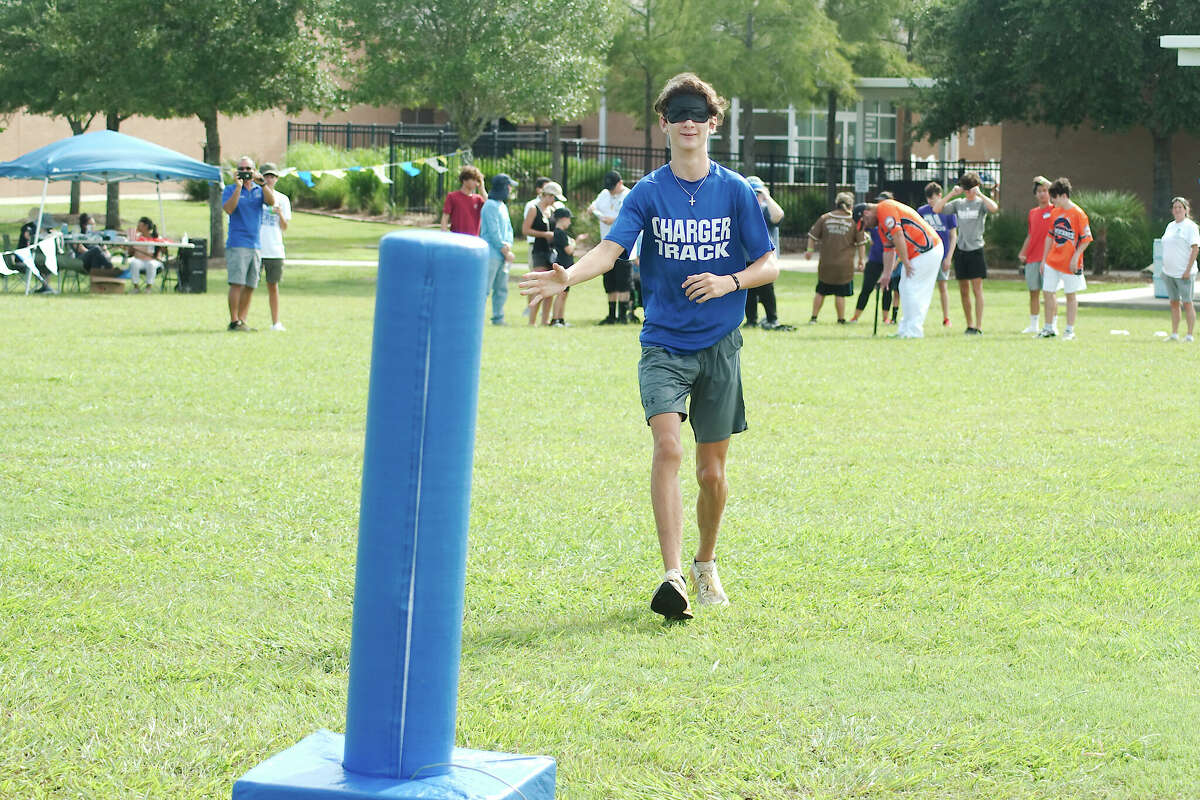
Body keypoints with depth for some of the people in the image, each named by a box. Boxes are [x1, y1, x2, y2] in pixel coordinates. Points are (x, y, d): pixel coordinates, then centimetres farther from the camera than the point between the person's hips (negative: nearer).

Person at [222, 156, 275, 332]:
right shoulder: (230, 190, 4)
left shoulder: (260, 190, 14)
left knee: (250, 286, 5)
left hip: (256, 244, 5)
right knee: (237, 284, -12)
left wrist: (262, 183, -16)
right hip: (237, 243, -5)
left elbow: (271, 202, -5)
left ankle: (242, 321, 9)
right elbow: (229, 209, -13)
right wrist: (238, 187, -16)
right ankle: (234, 322, -10)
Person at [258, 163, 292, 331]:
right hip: (255, 247, -2)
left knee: (273, 285, 7)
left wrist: (280, 214, -11)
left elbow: (285, 227, 6)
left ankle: (276, 322, 13)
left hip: (275, 250, 2)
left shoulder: (283, 199, 9)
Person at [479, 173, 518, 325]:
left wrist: (508, 245, 1)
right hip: (492, 254, -9)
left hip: (503, 255, 9)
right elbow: (493, 232, -14)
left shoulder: (503, 206, 19)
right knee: (484, 288, -11)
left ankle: (498, 317, 15)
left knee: (502, 289, 10)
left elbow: (508, 228, 20)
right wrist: (505, 250, -10)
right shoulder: (490, 206, -10)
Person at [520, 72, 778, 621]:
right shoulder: (648, 193, 1)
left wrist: (729, 283, -15)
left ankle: (705, 564, 32)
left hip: (719, 345, 1)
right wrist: (568, 276, -33)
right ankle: (672, 576, -25)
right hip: (663, 343, -1)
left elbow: (769, 265, 5)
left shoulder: (735, 192, 2)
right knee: (667, 445, -22)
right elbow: (611, 248, -13)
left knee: (712, 470, 7)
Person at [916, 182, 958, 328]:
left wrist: (949, 257, -6)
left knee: (942, 286, 3)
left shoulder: (948, 211, -2)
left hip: (942, 256, -2)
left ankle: (946, 318, 12)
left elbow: (953, 236, 1)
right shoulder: (921, 211, 4)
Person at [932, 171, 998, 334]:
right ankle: (969, 325, 17)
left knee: (977, 289, -7)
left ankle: (979, 326, -7)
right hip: (960, 249, 5)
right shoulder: (958, 203, 10)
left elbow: (994, 208, -24)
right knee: (964, 291, 8)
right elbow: (937, 209, 4)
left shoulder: (980, 203, -3)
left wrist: (979, 194, -19)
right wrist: (951, 194, -3)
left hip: (976, 249, -5)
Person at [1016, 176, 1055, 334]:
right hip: (1032, 258, 5)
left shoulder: (1054, 210, 0)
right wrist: (1022, 253, 13)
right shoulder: (1033, 212, 16)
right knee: (1033, 291, 8)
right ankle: (1033, 325, 16)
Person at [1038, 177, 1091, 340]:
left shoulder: (1078, 214, -11)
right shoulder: (1056, 213, 9)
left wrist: (1075, 257, -15)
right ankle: (1050, 328, 17)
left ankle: (1070, 330, 11)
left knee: (1071, 295, 4)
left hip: (1070, 263, -6)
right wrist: (1044, 259, 15)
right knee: (1047, 292, 6)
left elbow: (1086, 239, -10)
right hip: (1052, 261, 6)